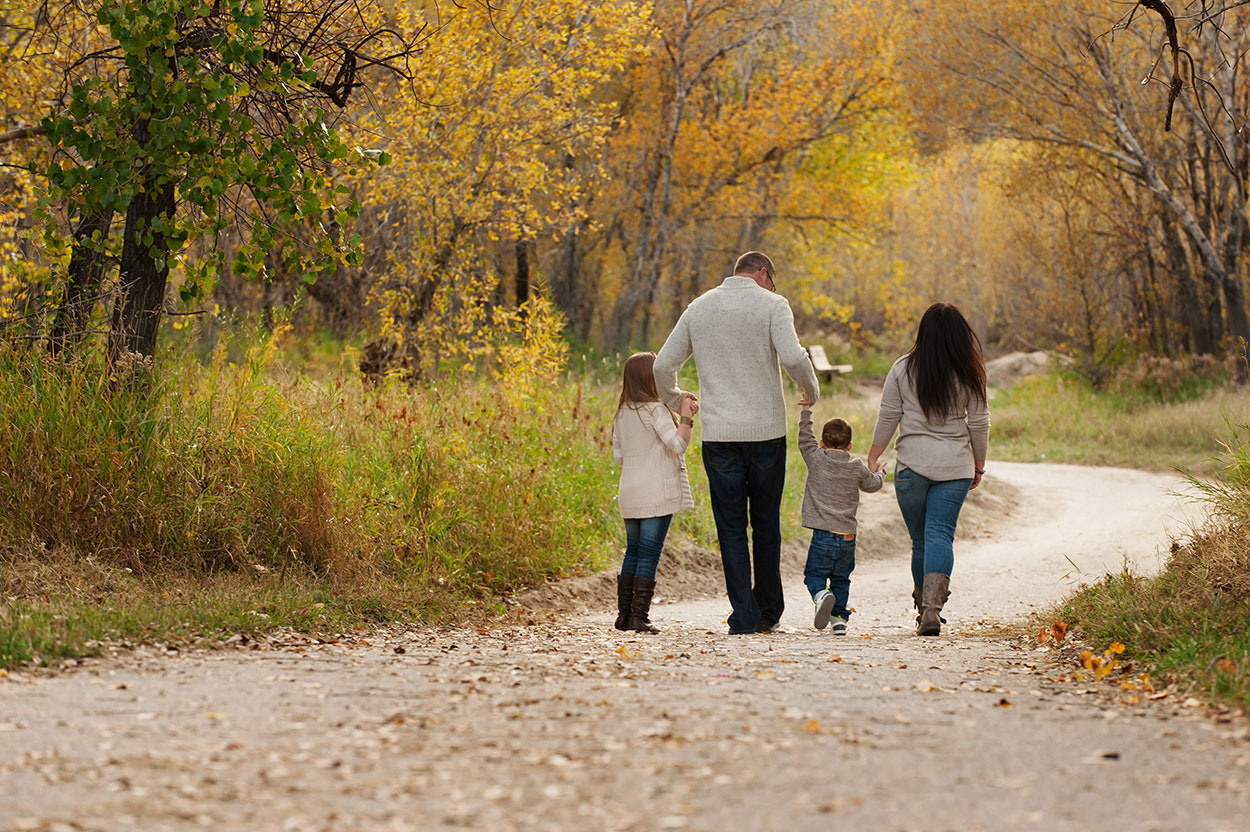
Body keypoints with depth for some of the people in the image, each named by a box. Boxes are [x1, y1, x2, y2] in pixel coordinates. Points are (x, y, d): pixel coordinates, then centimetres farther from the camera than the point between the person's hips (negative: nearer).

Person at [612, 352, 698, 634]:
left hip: (629, 495, 7)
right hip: (657, 493, -7)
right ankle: (640, 616, -7)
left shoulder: (621, 415, 11)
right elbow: (678, 443, -20)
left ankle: (624, 614, 12)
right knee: (649, 554, -4)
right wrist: (686, 416, -10)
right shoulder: (656, 410, -11)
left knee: (633, 552, 14)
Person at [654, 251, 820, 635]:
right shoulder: (771, 305, -2)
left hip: (719, 434, 2)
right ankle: (768, 611, 18)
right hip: (766, 430, -1)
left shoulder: (699, 307, 9)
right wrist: (811, 390, 2)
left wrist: (674, 400, 27)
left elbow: (663, 365, 9)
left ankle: (744, 616, -2)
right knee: (766, 523, 11)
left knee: (731, 527, 3)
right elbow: (792, 357, -17)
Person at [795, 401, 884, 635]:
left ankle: (822, 595, -28)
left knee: (814, 574, 2)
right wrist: (878, 474, 45)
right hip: (848, 537, 3)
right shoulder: (857, 469, 5)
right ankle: (839, 618, 10)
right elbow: (872, 485, 23)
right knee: (841, 579, 15)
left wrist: (806, 412, 25)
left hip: (823, 535, -3)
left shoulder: (816, 460, -1)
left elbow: (804, 440, 15)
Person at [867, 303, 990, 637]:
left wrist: (873, 456, 13)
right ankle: (932, 608, -22)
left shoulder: (903, 369, 0)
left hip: (912, 464, 0)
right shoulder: (968, 374, 0)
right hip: (955, 466, 0)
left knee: (920, 539, 11)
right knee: (940, 535, -7)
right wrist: (979, 464, 16)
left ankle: (924, 607, 15)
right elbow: (979, 423, 4)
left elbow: (888, 417, 2)